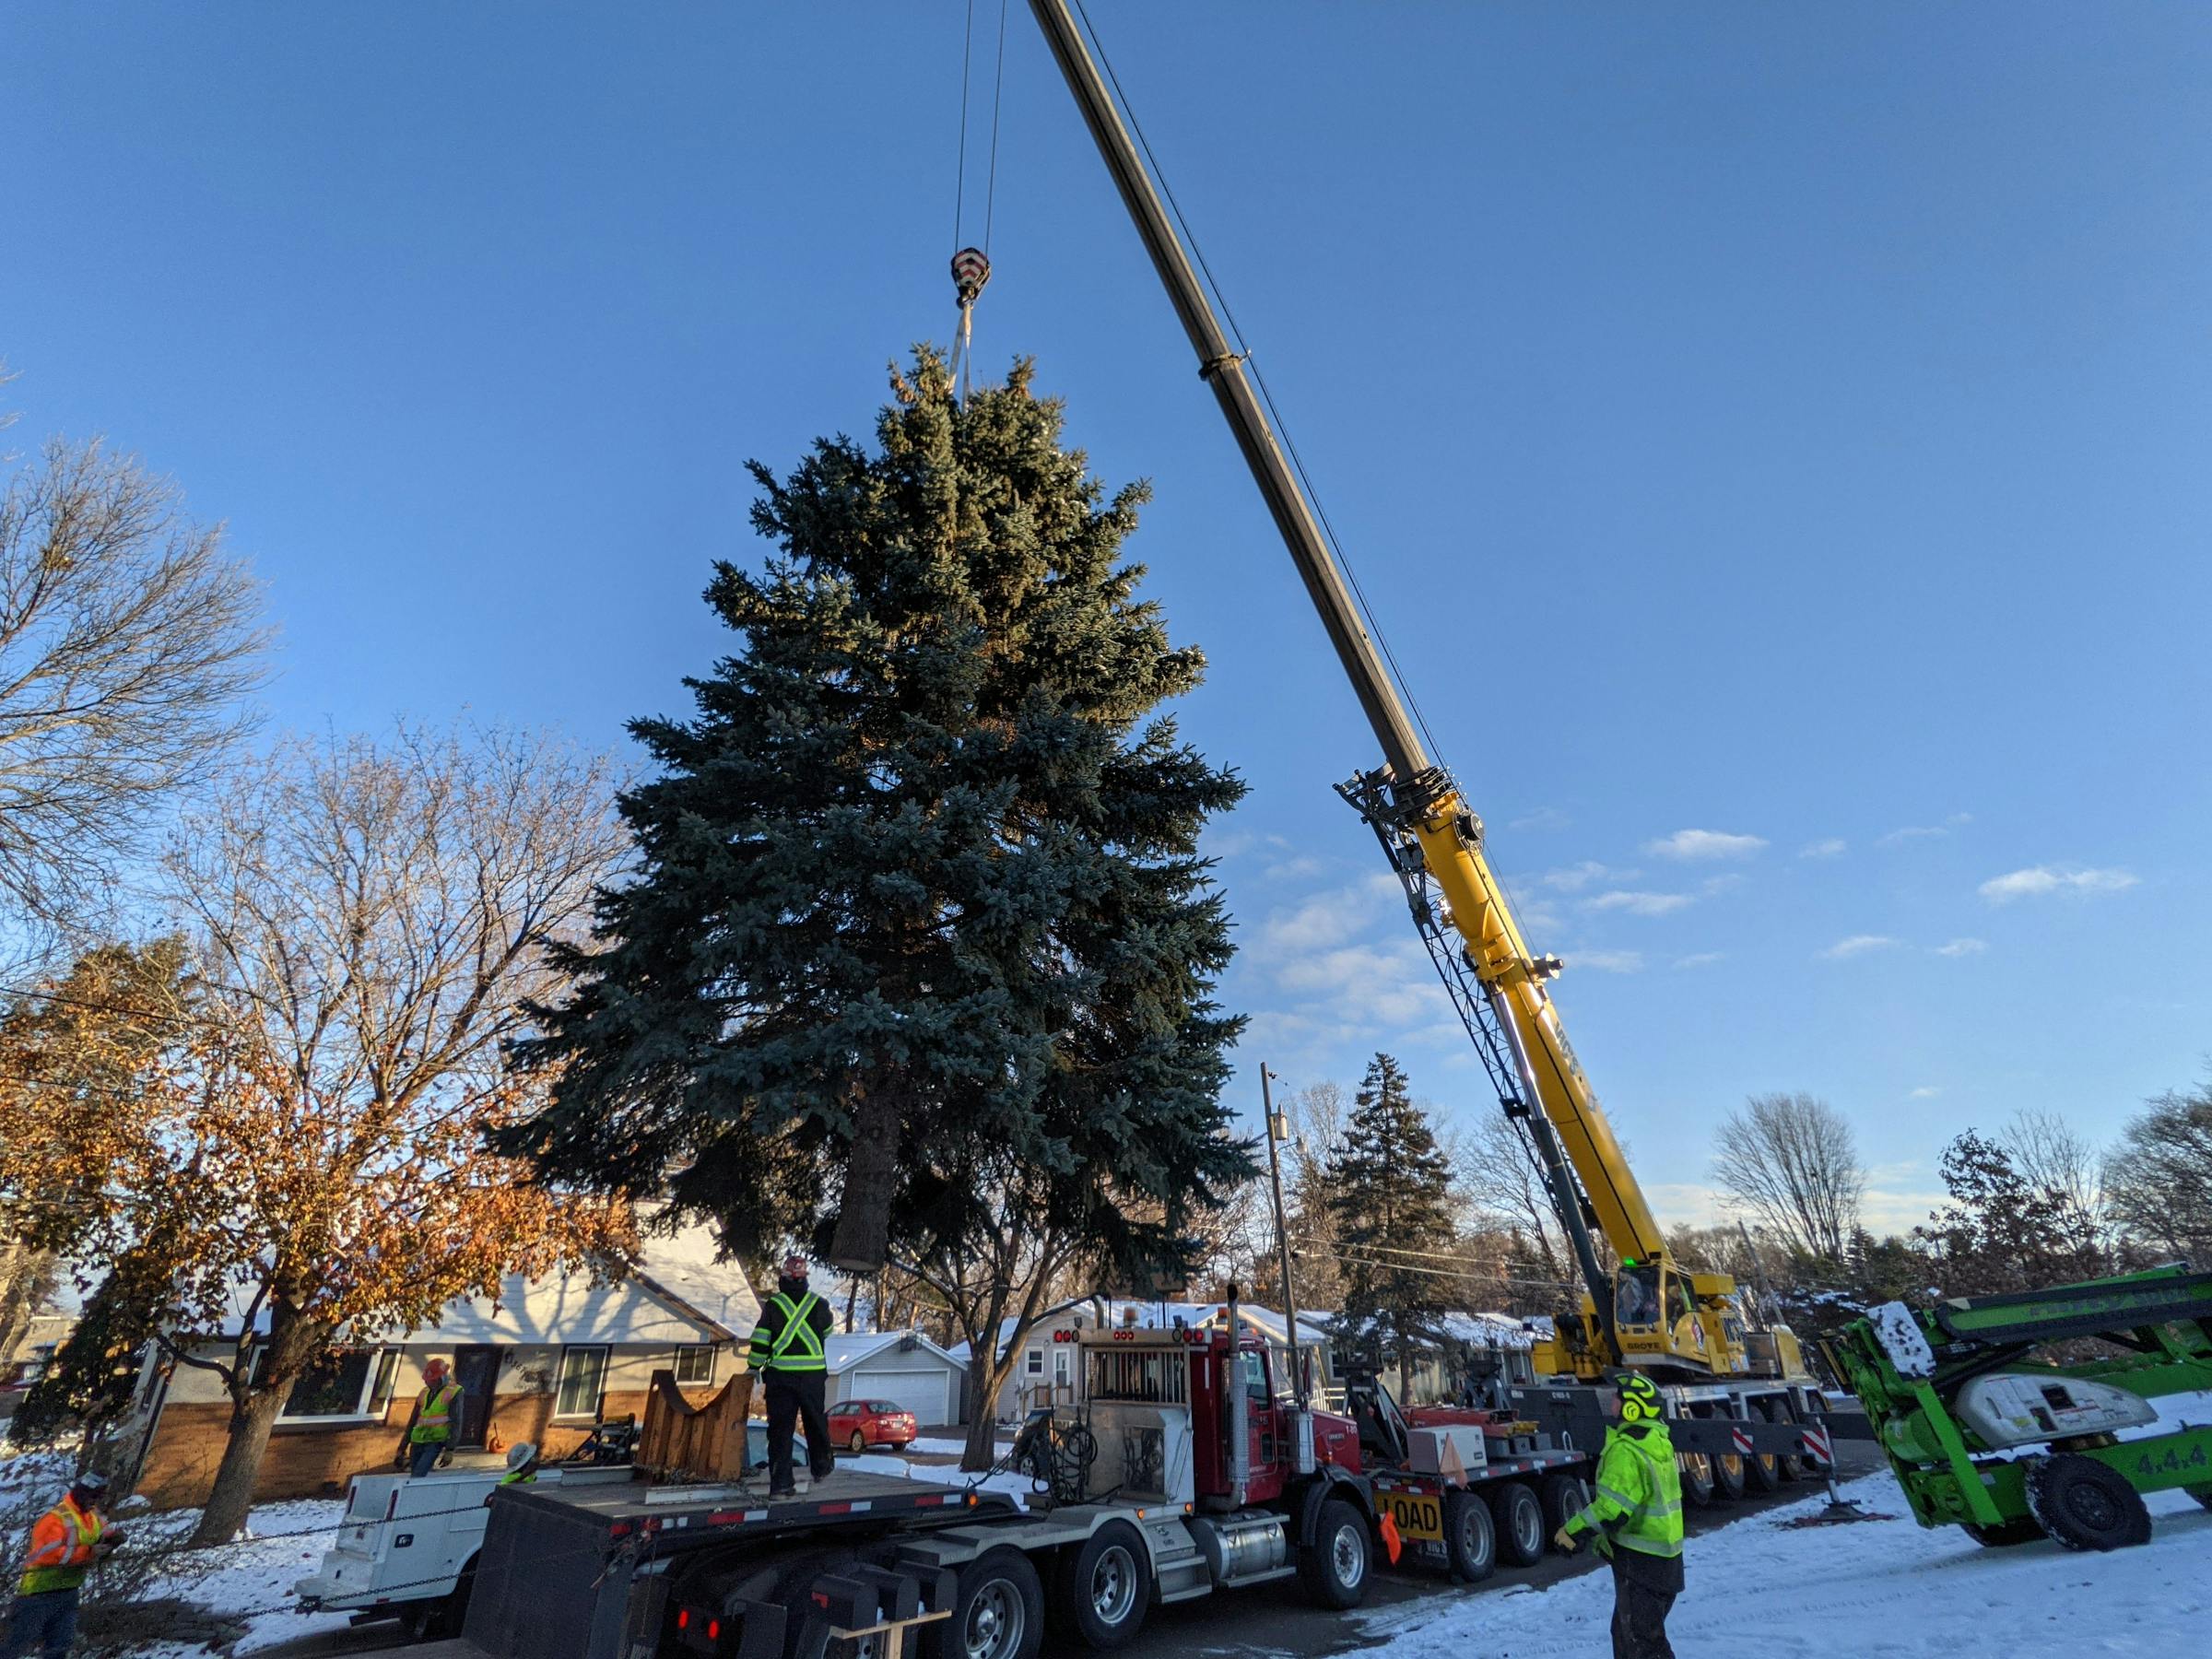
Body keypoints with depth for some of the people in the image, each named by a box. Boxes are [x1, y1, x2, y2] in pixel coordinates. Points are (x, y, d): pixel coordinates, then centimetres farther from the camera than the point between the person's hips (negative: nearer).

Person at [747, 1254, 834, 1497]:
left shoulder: (773, 1304, -4)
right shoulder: (819, 1304, 0)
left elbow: (760, 1339, -5)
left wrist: (755, 1366, 8)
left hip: (779, 1374, -1)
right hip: (812, 1374, 1)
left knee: (780, 1427, 5)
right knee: (815, 1422, 18)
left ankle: (780, 1483, 1)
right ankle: (821, 1466, 34)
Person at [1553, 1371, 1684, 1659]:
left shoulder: (1627, 1451, -24)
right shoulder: (1658, 1443, 6)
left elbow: (1612, 1509, -29)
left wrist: (1572, 1531, -16)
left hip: (1640, 1560, -9)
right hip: (1664, 1557, 10)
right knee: (1625, 1630, 22)